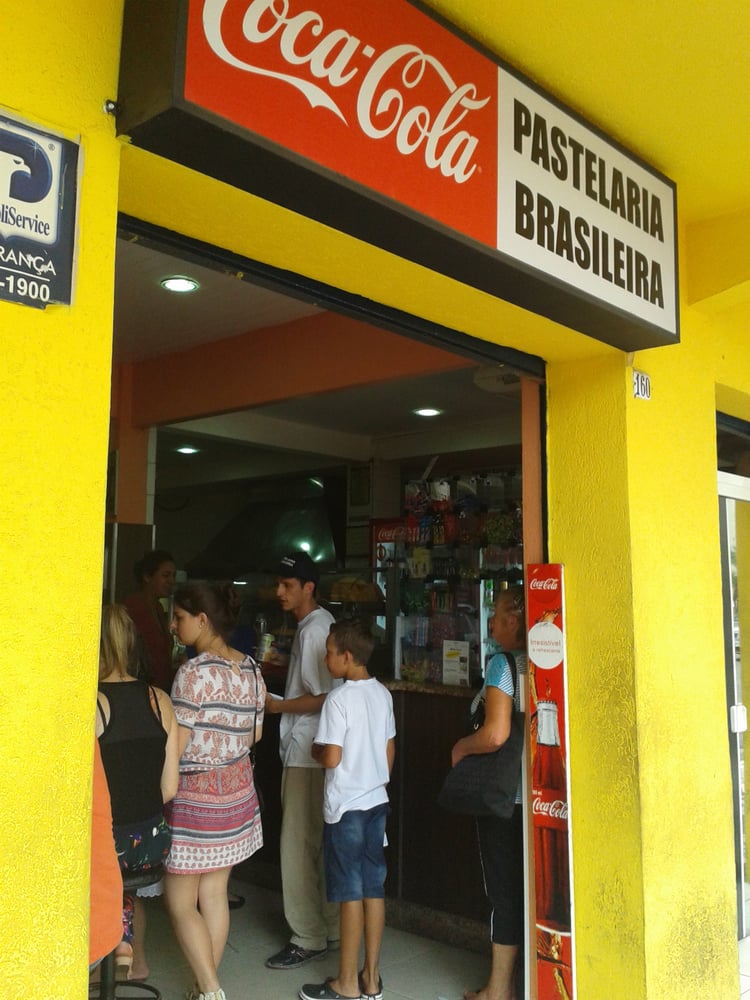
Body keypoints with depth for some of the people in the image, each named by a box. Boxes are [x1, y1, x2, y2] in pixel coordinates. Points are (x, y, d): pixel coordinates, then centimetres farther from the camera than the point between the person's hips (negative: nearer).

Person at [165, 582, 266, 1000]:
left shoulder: (194, 672, -19)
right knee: (214, 893, 16)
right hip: (238, 787, 7)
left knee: (180, 901, 7)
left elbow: (175, 747, -19)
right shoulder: (251, 668, 2)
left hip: (197, 793, -7)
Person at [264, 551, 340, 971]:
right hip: (311, 750, 10)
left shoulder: (314, 629, -17)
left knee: (297, 845, -1)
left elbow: (324, 698, -20)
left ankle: (308, 938, 9)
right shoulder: (321, 623, 13)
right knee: (320, 844, 16)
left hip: (306, 752, -10)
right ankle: (330, 927, 27)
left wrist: (276, 705, -13)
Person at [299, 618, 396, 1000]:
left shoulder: (339, 699, -18)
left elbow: (332, 757, -21)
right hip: (377, 801, 7)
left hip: (346, 806, -7)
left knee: (350, 893, 3)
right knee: (374, 889, 12)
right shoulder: (382, 693, 4)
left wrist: (314, 750, -1)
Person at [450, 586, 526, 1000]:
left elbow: (495, 734, -25)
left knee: (503, 888, 5)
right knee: (520, 887, 17)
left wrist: (461, 746, -6)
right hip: (529, 791, 7)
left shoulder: (502, 664, -16)